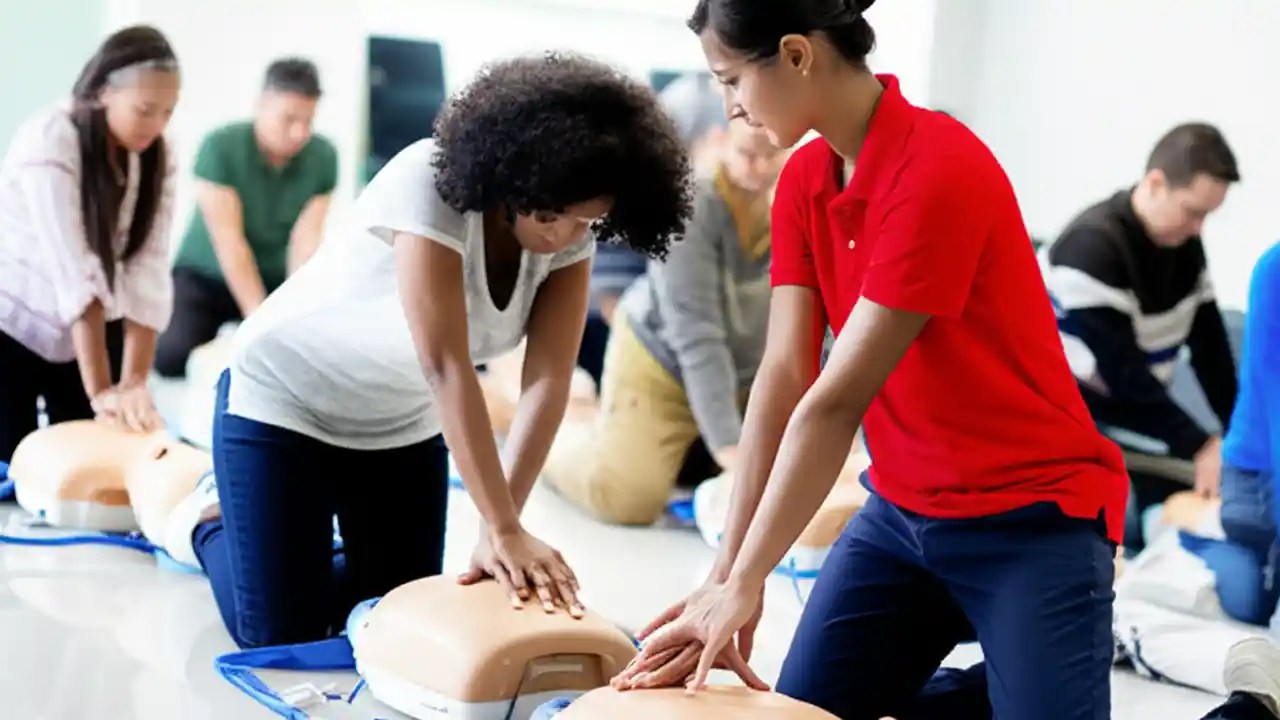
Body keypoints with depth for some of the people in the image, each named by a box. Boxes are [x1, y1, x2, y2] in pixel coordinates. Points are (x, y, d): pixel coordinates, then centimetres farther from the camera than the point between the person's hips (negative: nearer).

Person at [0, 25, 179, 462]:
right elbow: (73, 272, -33)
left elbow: (149, 270, -17)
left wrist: (134, 382, -26)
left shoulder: (156, 155, -9)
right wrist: (100, 391, -37)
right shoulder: (50, 140, -26)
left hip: (91, 326, 5)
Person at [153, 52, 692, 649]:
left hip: (404, 423, 6)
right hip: (285, 399, -6)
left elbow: (549, 378, -22)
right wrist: (505, 529, -43)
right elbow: (446, 368, -39)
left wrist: (500, 528, -33)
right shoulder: (431, 183, -34)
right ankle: (210, 521, 24)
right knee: (279, 634, -7)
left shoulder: (571, 231, -16)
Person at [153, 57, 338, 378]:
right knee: (172, 357, -24)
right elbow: (229, 241, -25)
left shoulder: (323, 156, -14)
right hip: (206, 275, -3)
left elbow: (306, 240, -17)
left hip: (275, 279, 3)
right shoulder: (220, 147, -23)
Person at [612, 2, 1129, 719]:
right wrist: (727, 569, -13)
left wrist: (744, 586, -24)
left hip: (1031, 518, -7)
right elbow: (783, 375, -6)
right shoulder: (804, 179, 1)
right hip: (904, 509, 7)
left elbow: (837, 399, -26)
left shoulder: (940, 171, -24)